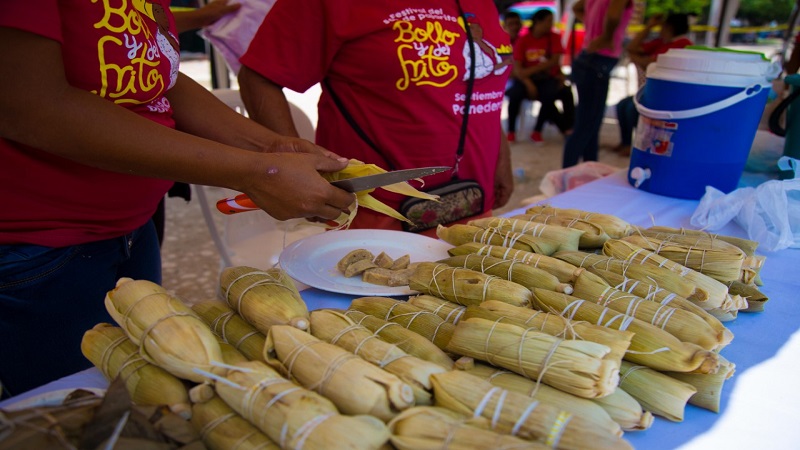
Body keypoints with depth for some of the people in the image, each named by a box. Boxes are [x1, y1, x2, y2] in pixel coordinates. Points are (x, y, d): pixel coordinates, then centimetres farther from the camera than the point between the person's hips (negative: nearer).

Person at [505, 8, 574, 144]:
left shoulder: (554, 37, 1)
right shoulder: (523, 40, -2)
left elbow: (555, 61, -10)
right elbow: (517, 68, -9)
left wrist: (531, 70, -20)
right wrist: (528, 83, -26)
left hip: (547, 79, 0)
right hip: (527, 79, 0)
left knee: (550, 94, -34)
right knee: (515, 93, -33)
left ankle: (537, 131, -17)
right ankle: (511, 131, -15)